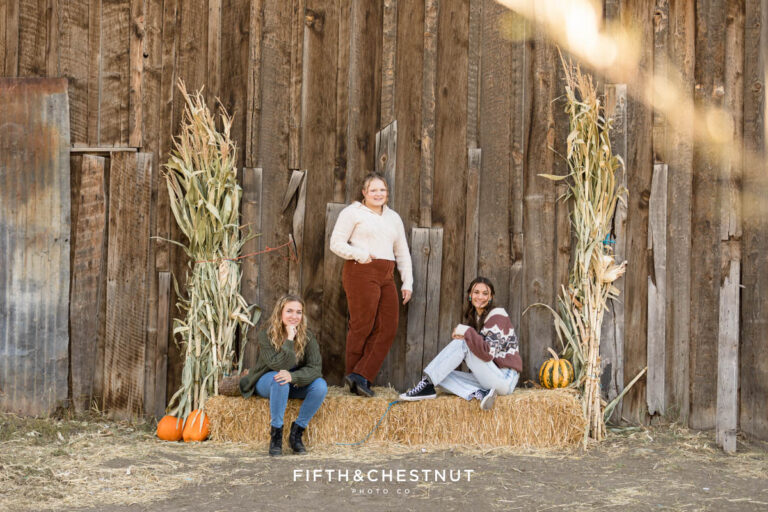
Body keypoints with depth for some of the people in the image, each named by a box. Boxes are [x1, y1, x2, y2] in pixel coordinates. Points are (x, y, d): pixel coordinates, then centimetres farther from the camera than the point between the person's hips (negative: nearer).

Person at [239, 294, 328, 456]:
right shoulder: (266, 335, -18)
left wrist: (293, 376, -37)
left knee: (320, 386, -25)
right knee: (279, 380, -38)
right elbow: (277, 365, -29)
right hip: (266, 381, -3)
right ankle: (275, 433, -26)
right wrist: (289, 340, -33)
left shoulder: (307, 336, -11)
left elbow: (315, 368, -20)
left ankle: (297, 432, -12)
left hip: (295, 385, 3)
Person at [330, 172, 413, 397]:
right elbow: (336, 243, -3)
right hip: (361, 272, -6)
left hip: (386, 276, 7)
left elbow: (402, 253, 24)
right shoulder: (353, 212, 4)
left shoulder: (393, 217, 23)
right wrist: (360, 255, -15)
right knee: (362, 326, -7)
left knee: (387, 329, -4)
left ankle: (359, 376, -5)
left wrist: (407, 283, 15)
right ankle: (354, 375, 4)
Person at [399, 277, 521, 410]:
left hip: (505, 379, -8)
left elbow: (488, 353, -21)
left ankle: (427, 384, -21)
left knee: (462, 344, -20)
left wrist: (467, 332, -19)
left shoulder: (497, 316, -8)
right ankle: (479, 394, -24)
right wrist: (461, 335, -9)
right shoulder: (474, 316, 15)